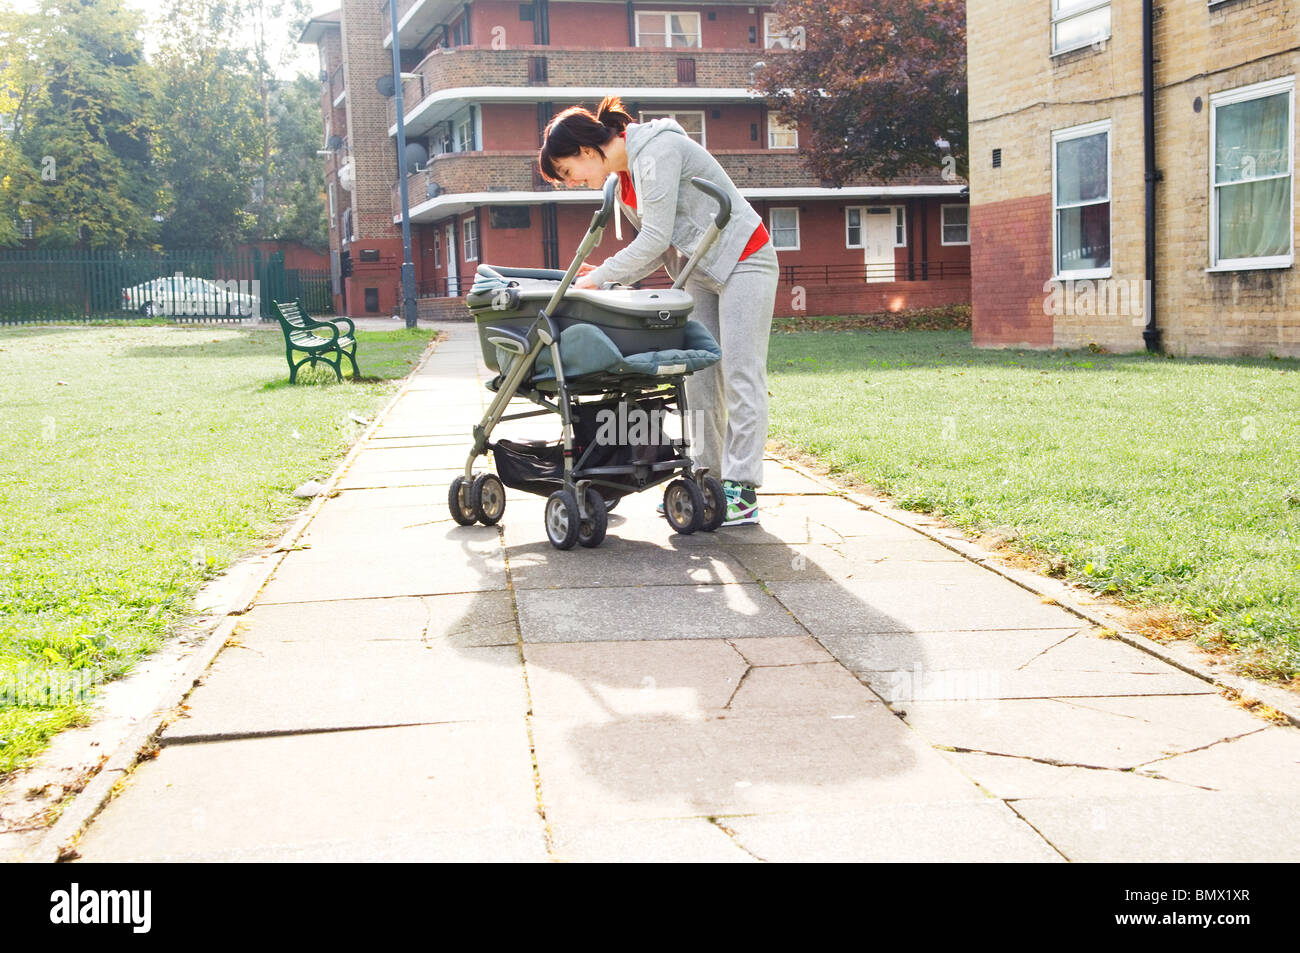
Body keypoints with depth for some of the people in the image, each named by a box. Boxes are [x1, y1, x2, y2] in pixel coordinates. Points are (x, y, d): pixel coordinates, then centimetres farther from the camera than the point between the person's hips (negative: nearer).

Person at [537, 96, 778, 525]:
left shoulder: (657, 151, -20)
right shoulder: (625, 179, 8)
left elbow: (655, 239, -24)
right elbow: (658, 248, 12)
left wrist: (600, 277, -17)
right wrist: (610, 275, -2)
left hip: (744, 262, -9)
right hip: (702, 272, 9)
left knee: (740, 378, -10)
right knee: (700, 379, 5)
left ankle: (741, 492, -10)